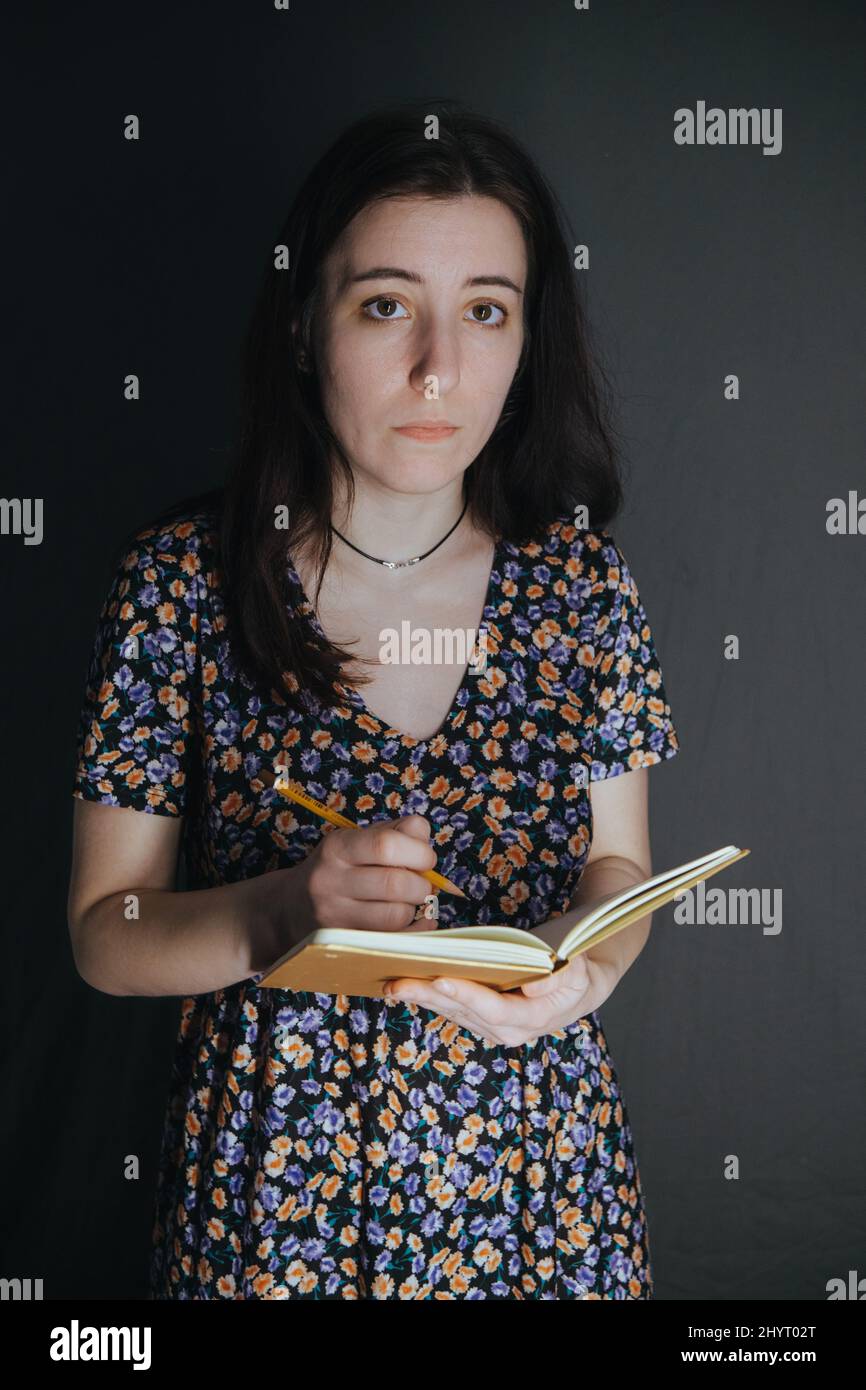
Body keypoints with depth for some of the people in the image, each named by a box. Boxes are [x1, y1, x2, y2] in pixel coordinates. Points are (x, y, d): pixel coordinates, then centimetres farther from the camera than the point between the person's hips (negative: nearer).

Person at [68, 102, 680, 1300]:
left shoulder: (579, 575, -6)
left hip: (540, 1161, 2)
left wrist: (586, 961, -18)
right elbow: (104, 935, -8)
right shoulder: (187, 576, -12)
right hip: (280, 1168, -2)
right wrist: (288, 908, -26)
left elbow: (619, 861, 3)